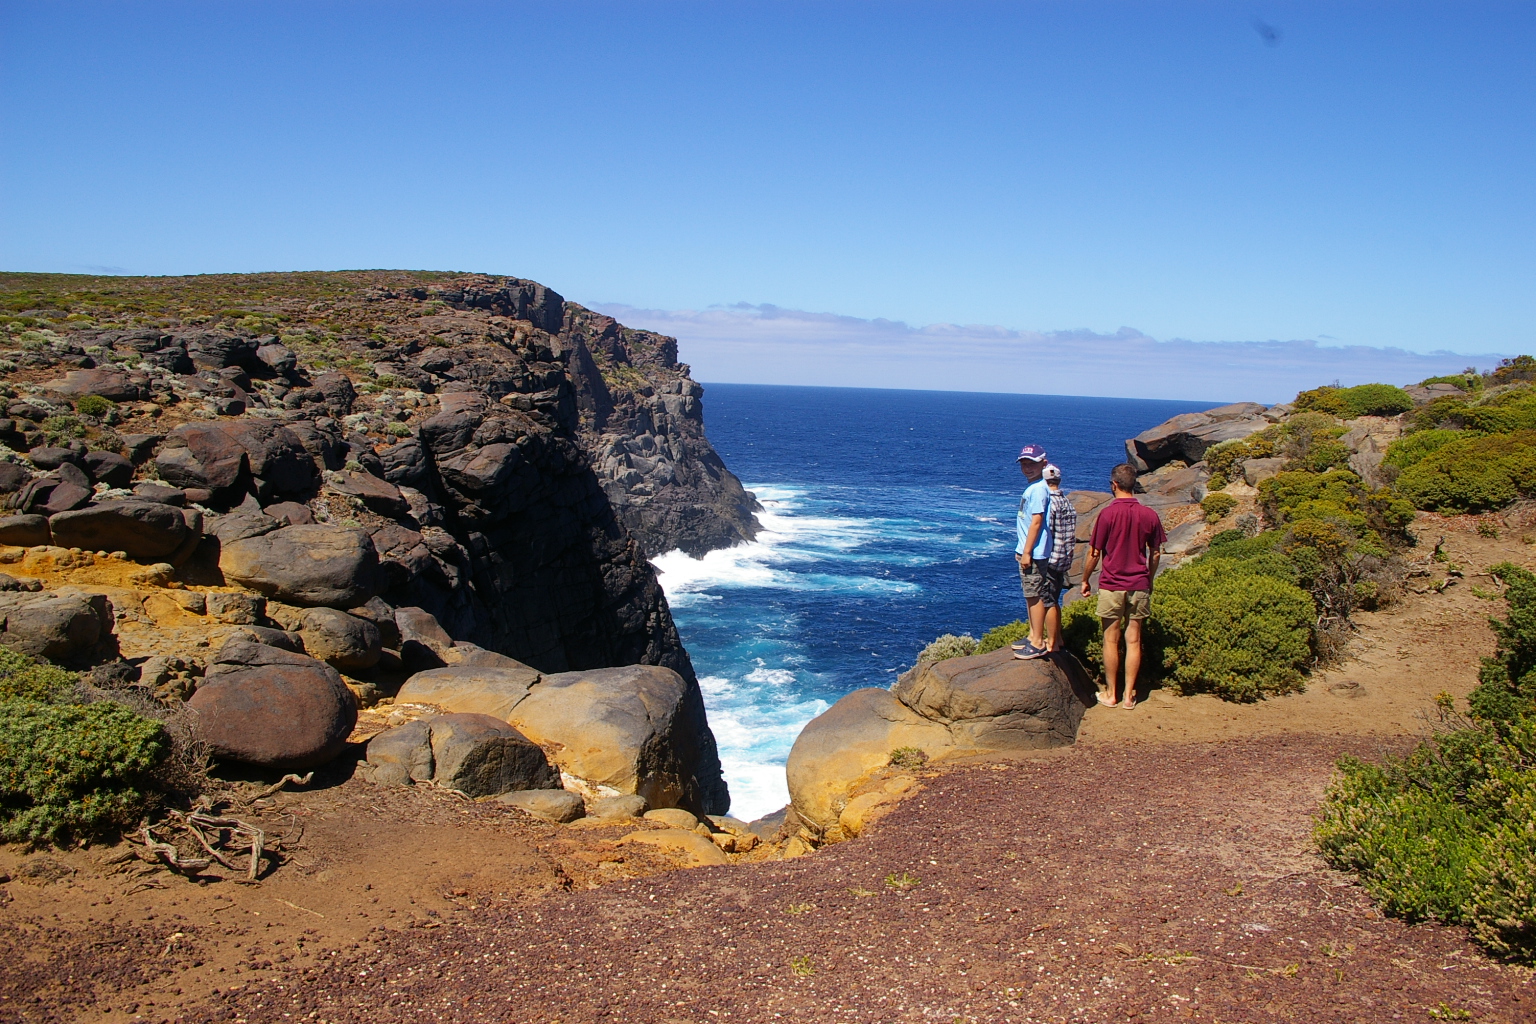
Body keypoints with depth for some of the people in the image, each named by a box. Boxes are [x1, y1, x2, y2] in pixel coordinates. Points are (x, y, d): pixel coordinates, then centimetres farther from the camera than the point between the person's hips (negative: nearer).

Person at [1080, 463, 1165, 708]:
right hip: (1139, 586, 3)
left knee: (1111, 641, 6)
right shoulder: (1149, 515, -1)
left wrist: (1085, 580, 6)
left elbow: (1094, 553, -8)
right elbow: (1156, 553, 7)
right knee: (1133, 641, 8)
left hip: (1111, 586, -3)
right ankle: (1129, 695, 12)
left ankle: (1110, 694, 13)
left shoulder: (1108, 514, -12)